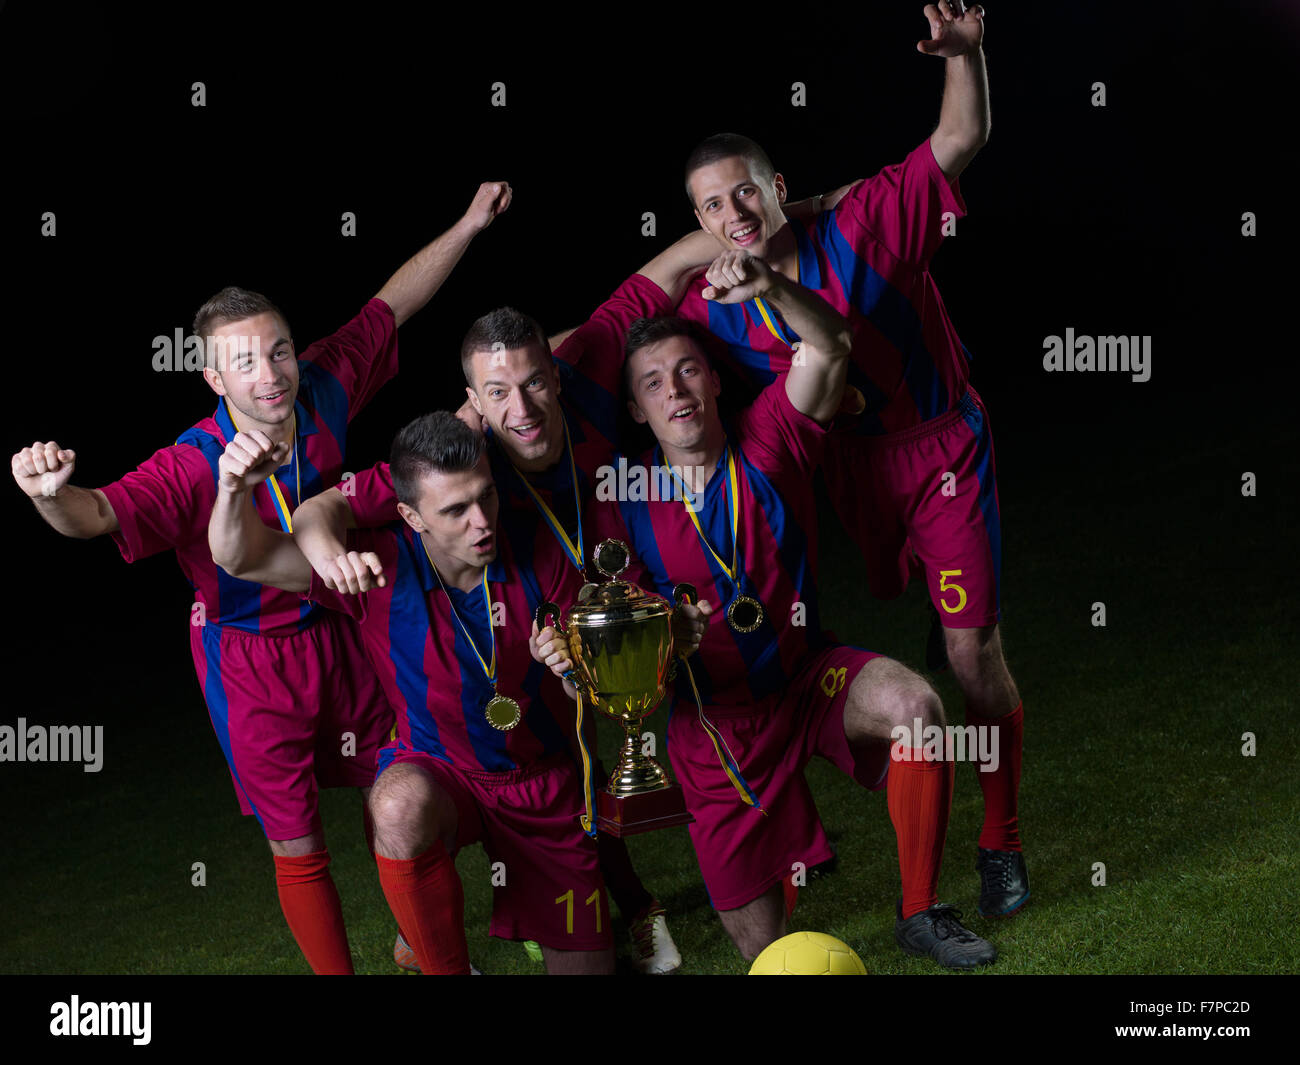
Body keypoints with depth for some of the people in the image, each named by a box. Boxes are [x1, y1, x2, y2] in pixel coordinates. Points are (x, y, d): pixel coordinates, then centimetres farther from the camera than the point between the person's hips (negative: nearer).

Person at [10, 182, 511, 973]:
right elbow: (99, 516, -39)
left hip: (339, 632, 5)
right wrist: (54, 494, -62)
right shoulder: (195, 466, -28)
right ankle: (335, 968, 27)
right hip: (254, 660, -5)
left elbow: (392, 307, -2)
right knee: (297, 846, 5)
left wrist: (468, 226, -1)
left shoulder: (324, 390, -15)